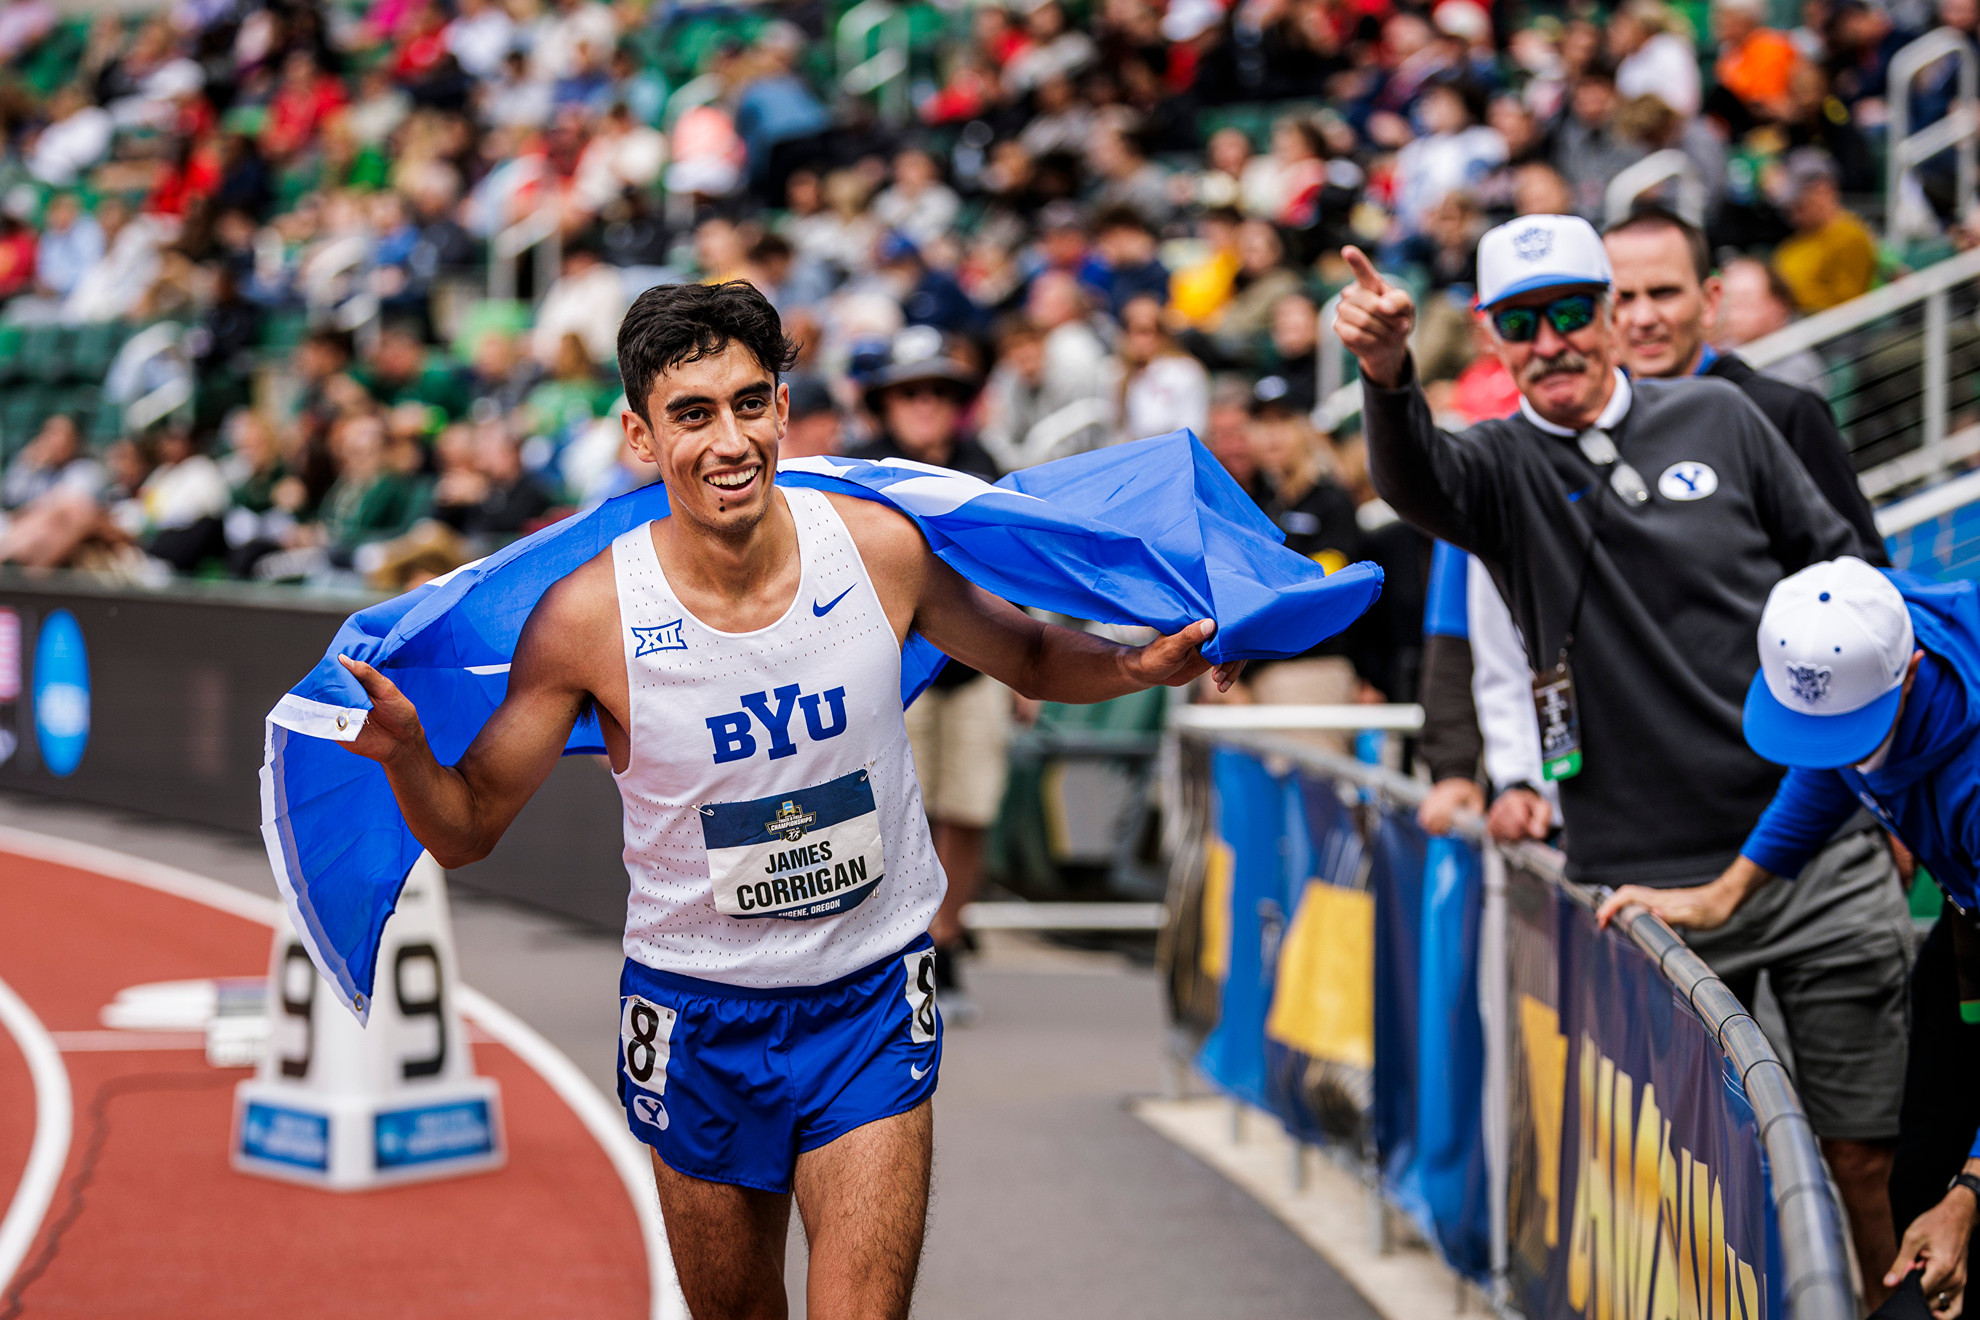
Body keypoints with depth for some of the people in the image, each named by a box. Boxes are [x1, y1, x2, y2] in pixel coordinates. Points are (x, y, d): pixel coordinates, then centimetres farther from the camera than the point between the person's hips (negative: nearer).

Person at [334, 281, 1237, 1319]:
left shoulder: (879, 548, -12)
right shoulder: (589, 618, -17)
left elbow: (1030, 658, 7)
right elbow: (465, 830, -8)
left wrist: (1132, 667, -14)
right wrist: (403, 751, -30)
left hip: (871, 1000, 0)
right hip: (701, 1014, 0)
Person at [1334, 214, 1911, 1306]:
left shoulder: (1716, 417, 7)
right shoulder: (1502, 467, 1)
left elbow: (1839, 573, 15)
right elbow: (1412, 478, -24)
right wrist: (1385, 376, -45)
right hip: (1649, 884, -1)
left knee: (1857, 1160, 4)